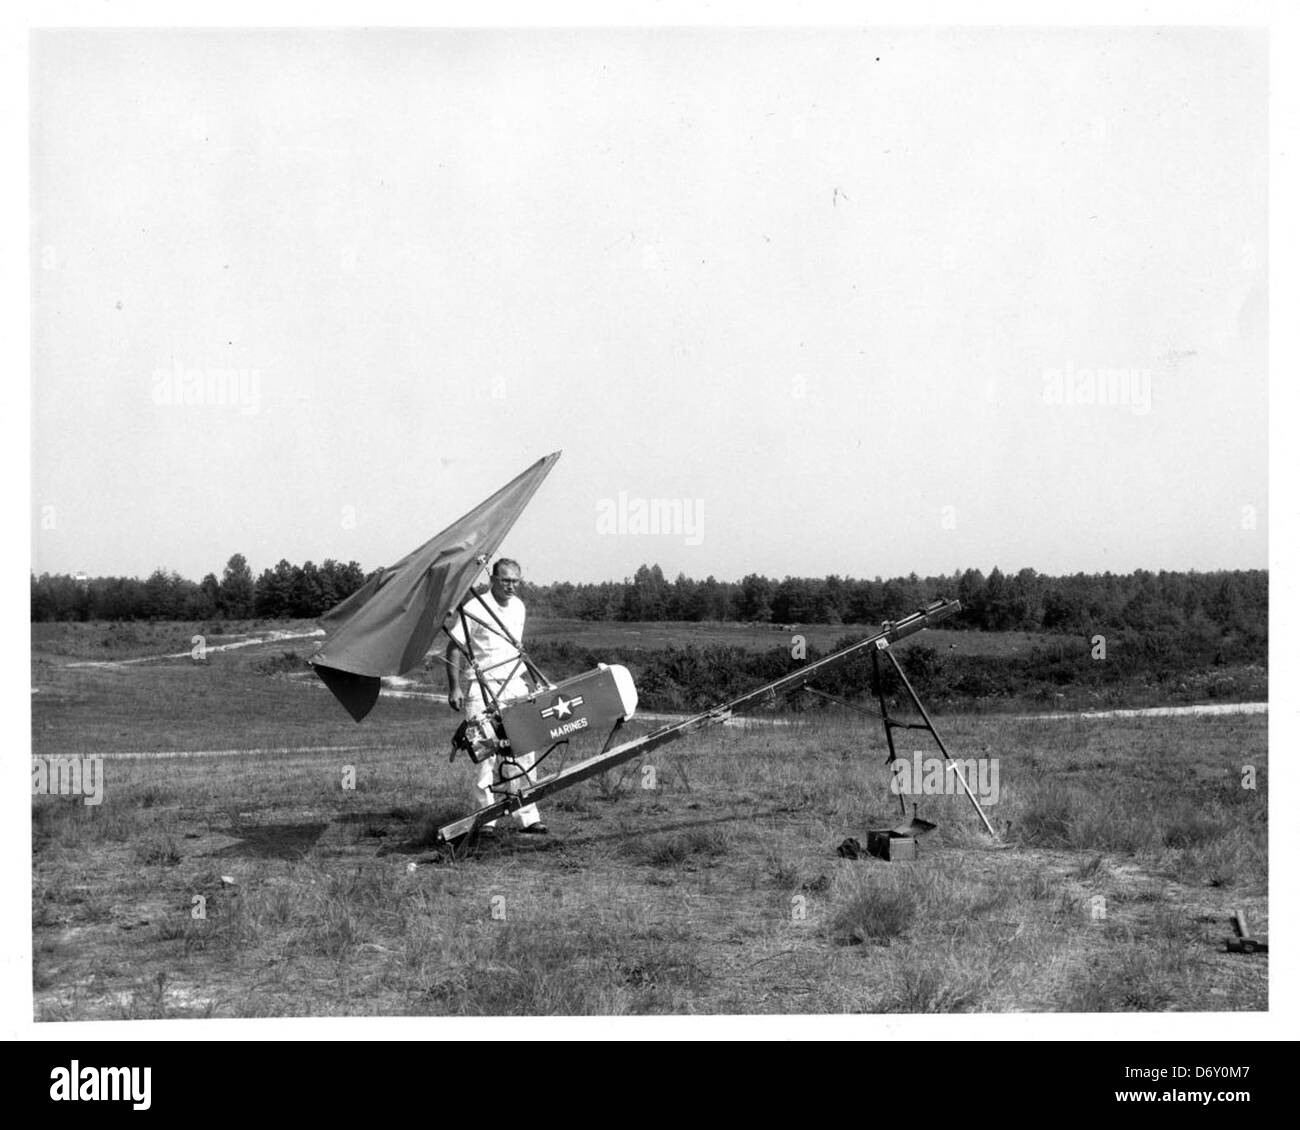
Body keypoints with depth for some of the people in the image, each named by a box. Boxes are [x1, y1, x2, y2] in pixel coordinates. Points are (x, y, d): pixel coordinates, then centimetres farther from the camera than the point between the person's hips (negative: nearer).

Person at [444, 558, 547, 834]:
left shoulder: (518, 607, 10)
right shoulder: (475, 609, -11)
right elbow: (453, 648, -10)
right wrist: (454, 688, -15)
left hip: (514, 686, 6)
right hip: (483, 687, -6)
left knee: (523, 750, 2)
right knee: (486, 751, -5)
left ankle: (528, 816, 7)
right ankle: (487, 817, 3)